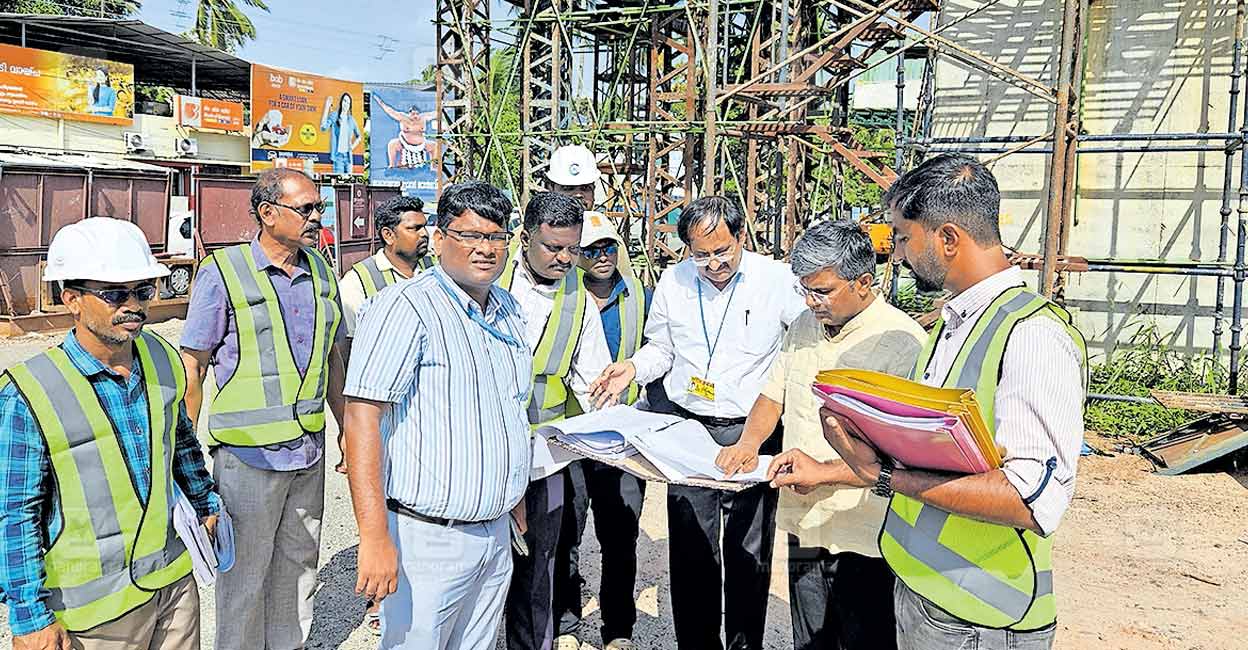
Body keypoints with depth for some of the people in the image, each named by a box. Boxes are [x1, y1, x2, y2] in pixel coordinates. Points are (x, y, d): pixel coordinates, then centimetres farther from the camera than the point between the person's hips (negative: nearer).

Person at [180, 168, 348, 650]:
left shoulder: (321, 272, 6)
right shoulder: (222, 272, -10)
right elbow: (192, 367, -8)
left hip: (310, 449, 6)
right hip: (248, 453, -5)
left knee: (299, 562, 18)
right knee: (246, 573, 8)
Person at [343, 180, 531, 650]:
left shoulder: (510, 312, 10)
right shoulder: (405, 307, -15)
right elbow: (362, 417, -22)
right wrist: (375, 538, -27)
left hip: (495, 532, 7)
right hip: (428, 536, -7)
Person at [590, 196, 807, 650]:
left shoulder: (778, 280, -7)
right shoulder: (673, 283, 3)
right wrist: (633, 368, -3)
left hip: (753, 430, -2)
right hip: (687, 428, 3)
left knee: (749, 553, 9)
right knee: (691, 551, 9)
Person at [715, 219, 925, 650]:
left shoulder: (902, 341, -15)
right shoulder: (804, 327, 9)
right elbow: (773, 395, 17)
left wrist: (823, 470, -29)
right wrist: (749, 445, -2)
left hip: (864, 538, -6)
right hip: (805, 522, 7)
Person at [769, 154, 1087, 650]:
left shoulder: (1033, 335, -20)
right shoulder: (952, 325, 9)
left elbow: (1033, 501, -28)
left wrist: (883, 475, -27)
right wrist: (827, 473, 14)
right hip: (915, 590, 8)